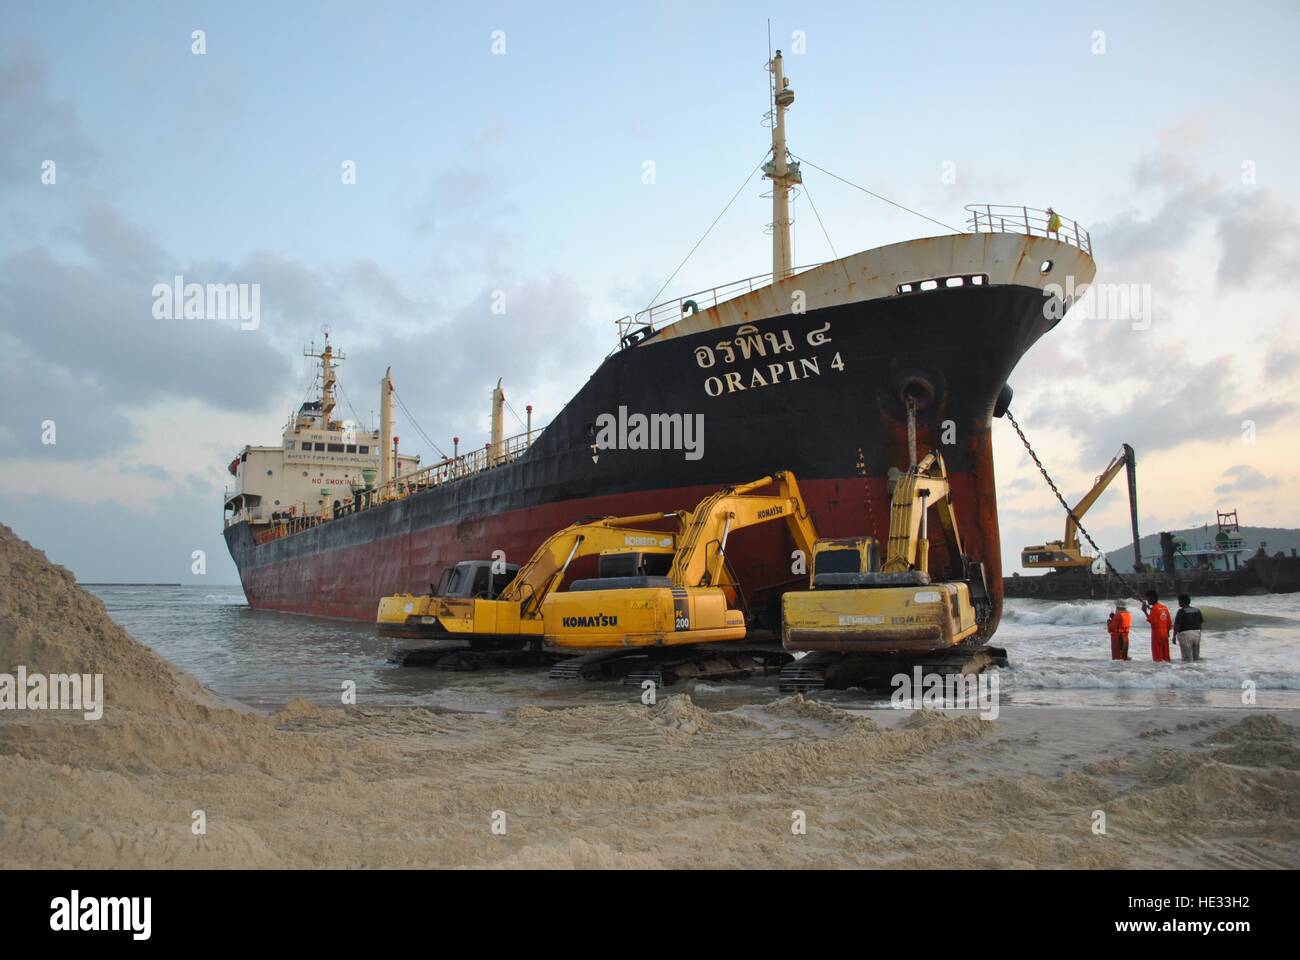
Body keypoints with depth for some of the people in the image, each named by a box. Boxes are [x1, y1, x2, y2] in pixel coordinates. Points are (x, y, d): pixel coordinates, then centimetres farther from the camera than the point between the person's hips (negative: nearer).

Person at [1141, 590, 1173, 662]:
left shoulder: (1154, 608, -14)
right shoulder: (1165, 607, 10)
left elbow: (1152, 621, -20)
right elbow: (1169, 622, 13)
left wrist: (1145, 612, -15)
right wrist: (1167, 631, 22)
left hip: (1156, 633, -7)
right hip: (1165, 633, 7)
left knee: (1157, 652, -3)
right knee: (1165, 652, 12)